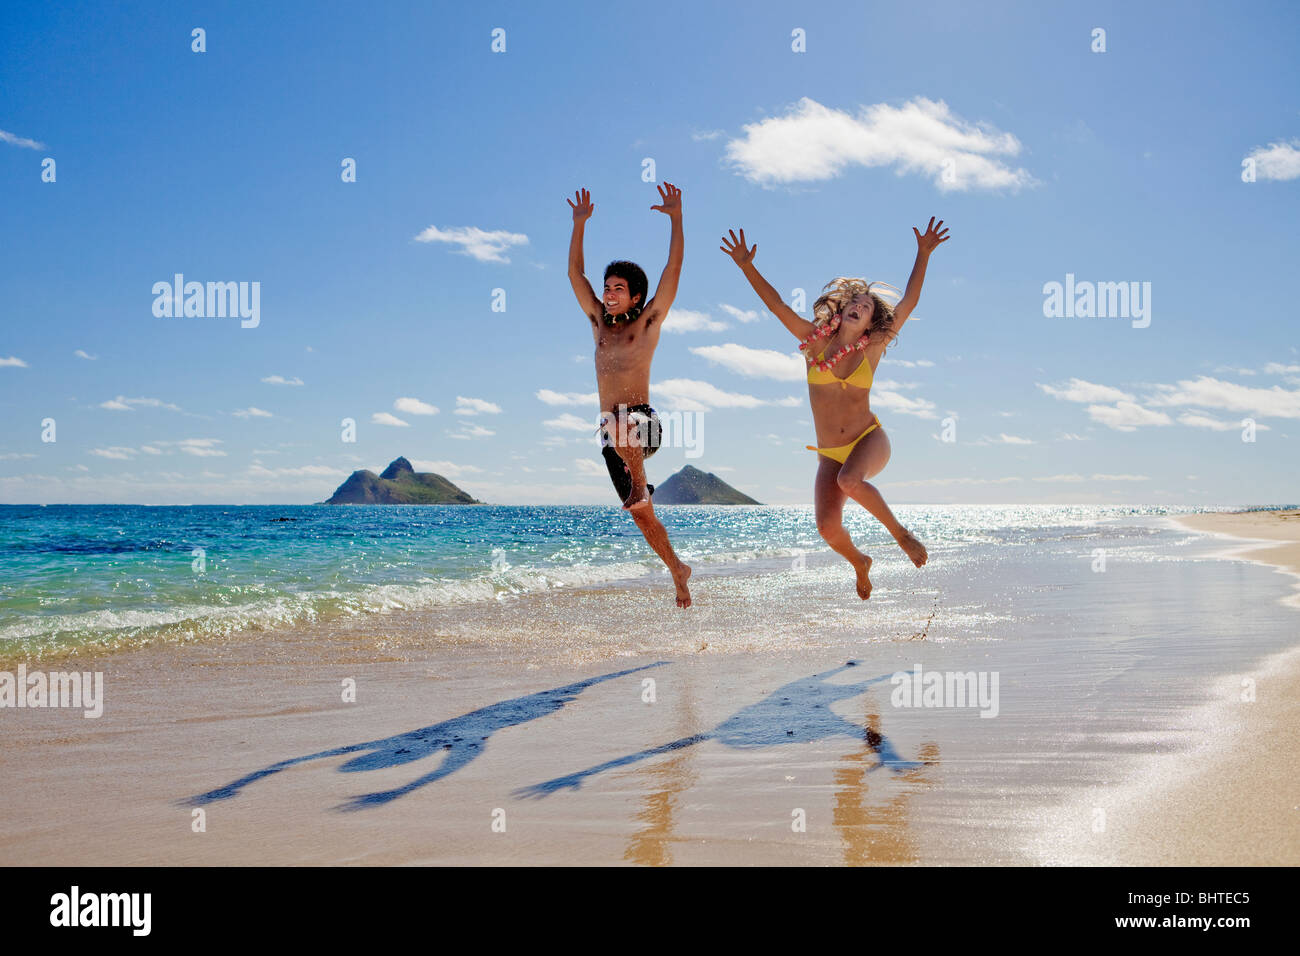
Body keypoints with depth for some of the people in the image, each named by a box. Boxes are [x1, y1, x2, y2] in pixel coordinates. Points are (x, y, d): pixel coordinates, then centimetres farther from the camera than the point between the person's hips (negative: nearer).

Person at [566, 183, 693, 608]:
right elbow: (575, 274, 16)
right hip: (612, 429, 5)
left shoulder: (648, 322, 2)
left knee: (620, 427, -42)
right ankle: (678, 571, 20)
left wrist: (676, 218, -6)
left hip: (641, 421, -5)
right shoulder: (599, 322, 15)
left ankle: (640, 483, -21)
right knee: (641, 514, 6)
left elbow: (673, 270, -4)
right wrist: (579, 223, 12)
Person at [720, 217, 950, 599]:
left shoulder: (872, 348, 1)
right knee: (828, 527, -17)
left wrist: (923, 254, 2)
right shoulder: (816, 342, 2)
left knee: (849, 481, -36)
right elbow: (776, 303, -2)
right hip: (831, 454, 2)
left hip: (869, 440, -1)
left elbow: (909, 301, 3)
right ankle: (859, 563, 18)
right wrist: (746, 266, -11)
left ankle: (900, 532, -12)